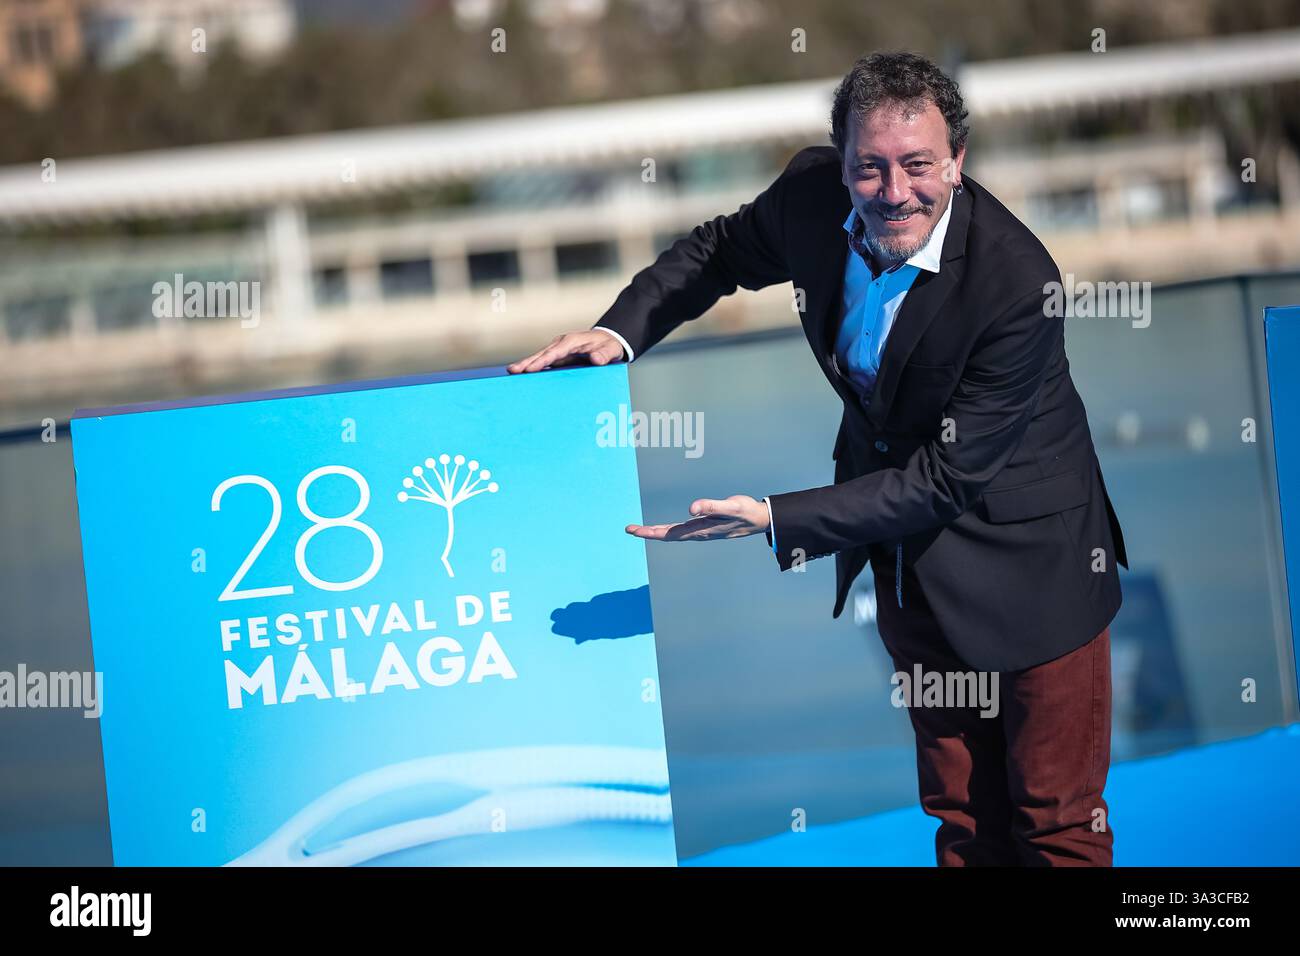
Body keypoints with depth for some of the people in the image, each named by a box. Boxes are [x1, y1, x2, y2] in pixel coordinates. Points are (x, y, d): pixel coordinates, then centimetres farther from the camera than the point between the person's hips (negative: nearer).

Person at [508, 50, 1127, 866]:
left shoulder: (1019, 284, -32)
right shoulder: (813, 194, -15)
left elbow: (945, 480, -28)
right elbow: (721, 250, 10)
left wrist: (776, 520, -33)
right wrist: (620, 331, -5)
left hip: (1023, 559, -5)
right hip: (908, 553, 6)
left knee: (1056, 817, 6)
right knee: (960, 813, 18)